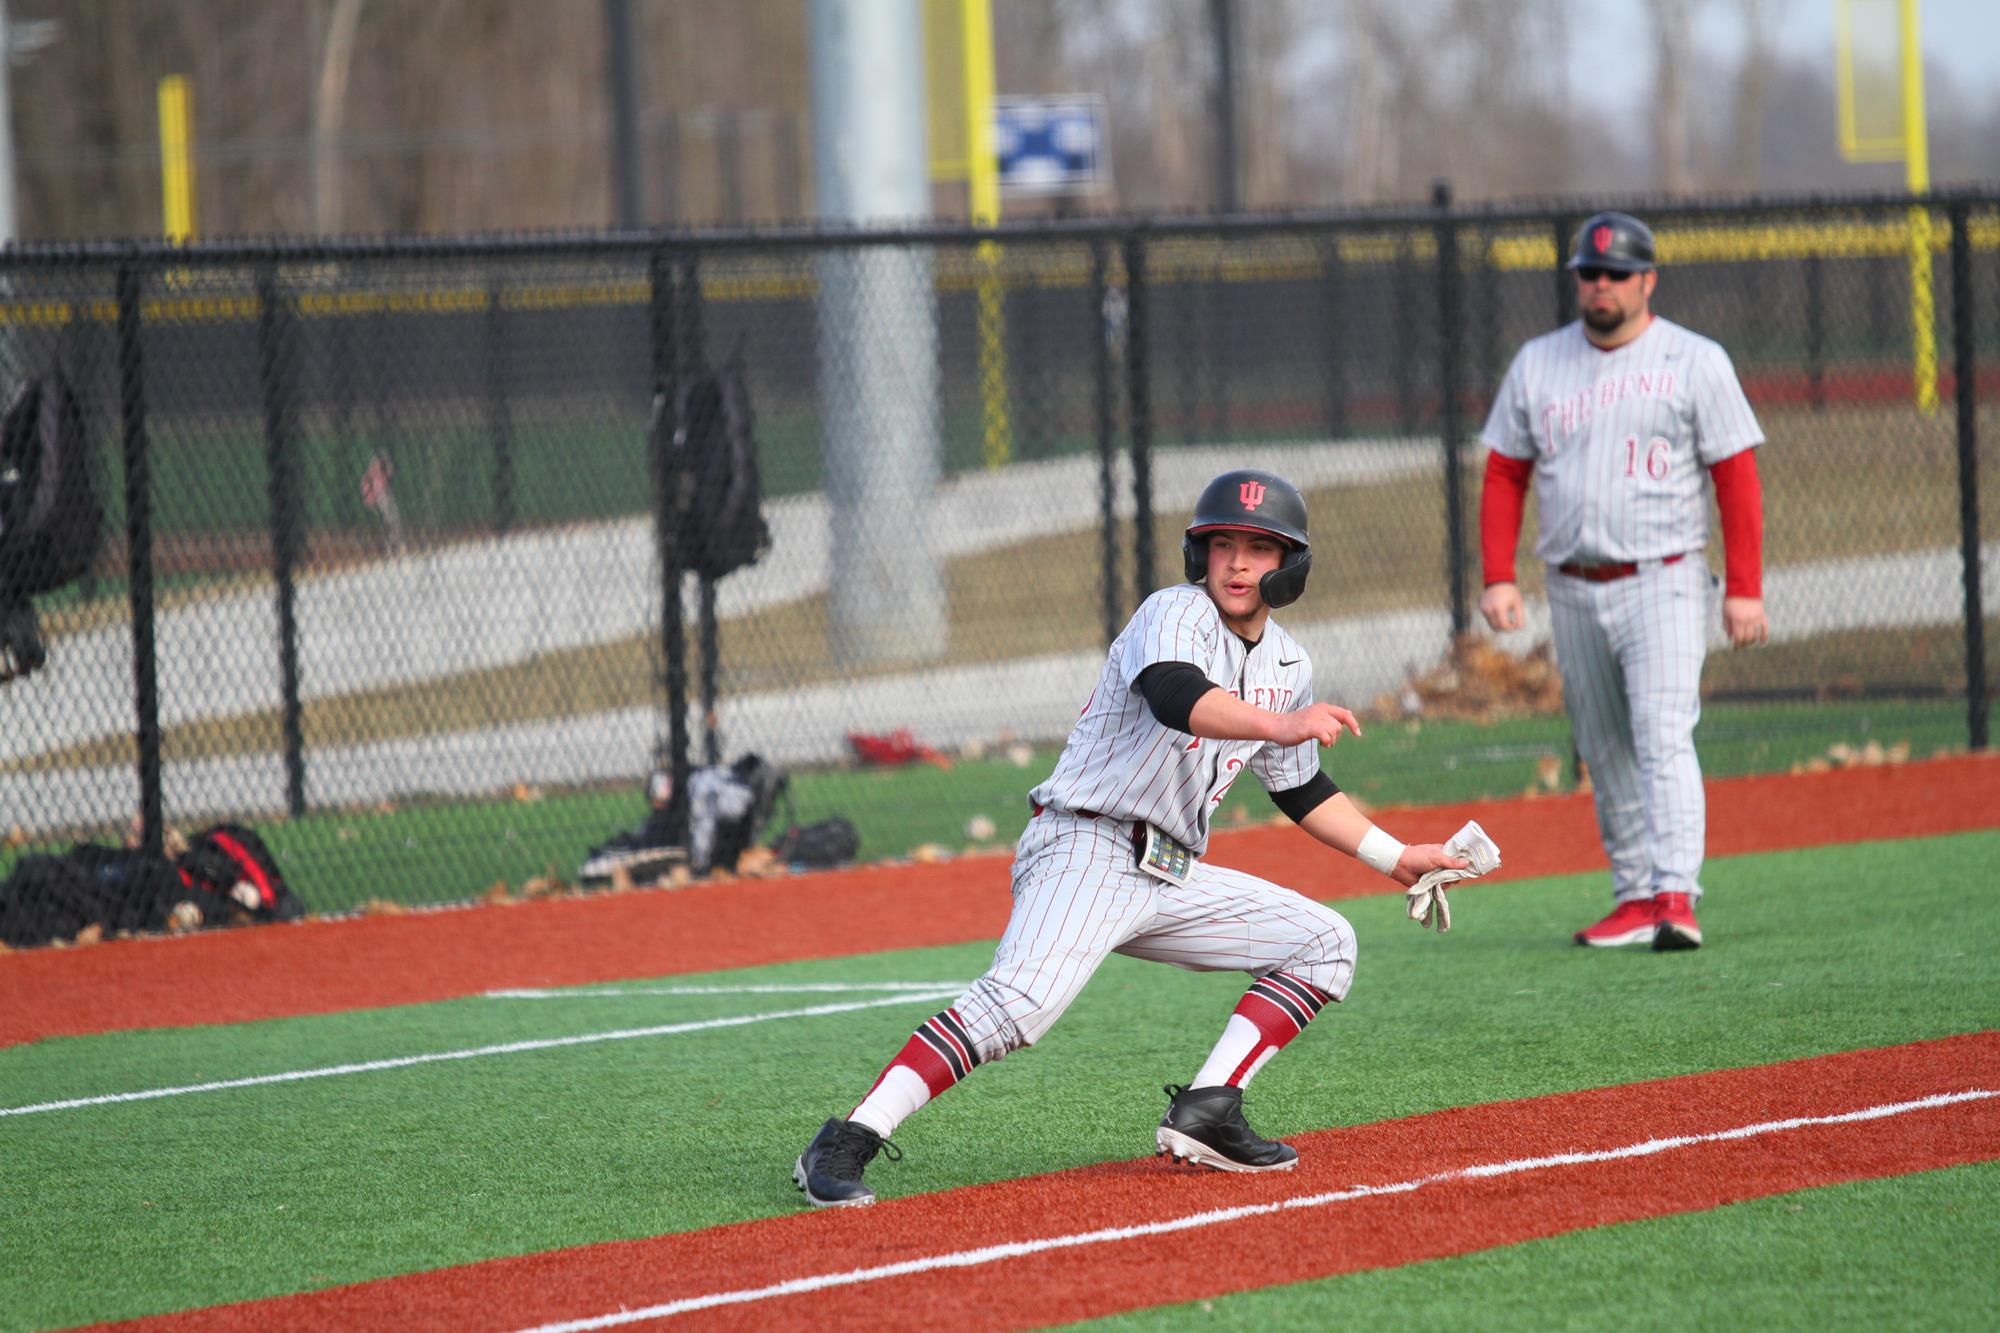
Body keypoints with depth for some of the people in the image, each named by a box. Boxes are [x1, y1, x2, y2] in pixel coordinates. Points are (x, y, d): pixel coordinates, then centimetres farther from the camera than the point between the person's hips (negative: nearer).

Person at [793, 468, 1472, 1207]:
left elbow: (1301, 791, 29)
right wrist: (1280, 725, -48)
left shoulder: (1287, 666, 15)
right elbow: (1173, 696, -34)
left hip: (1171, 877, 9)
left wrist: (1396, 857, 28)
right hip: (1085, 849, -9)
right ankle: (845, 1143, -32)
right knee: (1021, 1001, -30)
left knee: (1324, 943, 7)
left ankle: (1206, 1114, -2)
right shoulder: (1176, 614, -10)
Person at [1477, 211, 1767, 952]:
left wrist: (1745, 589, -9)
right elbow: (1505, 476, 12)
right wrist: (1498, 576, 0)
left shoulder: (1695, 363, -1)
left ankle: (1676, 897, -25)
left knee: (1663, 738, -17)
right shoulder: (1537, 365, 10)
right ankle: (1635, 897, 15)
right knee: (1604, 752, 8)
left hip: (1662, 583, -5)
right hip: (1573, 591, 5)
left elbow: (1737, 480, -2)